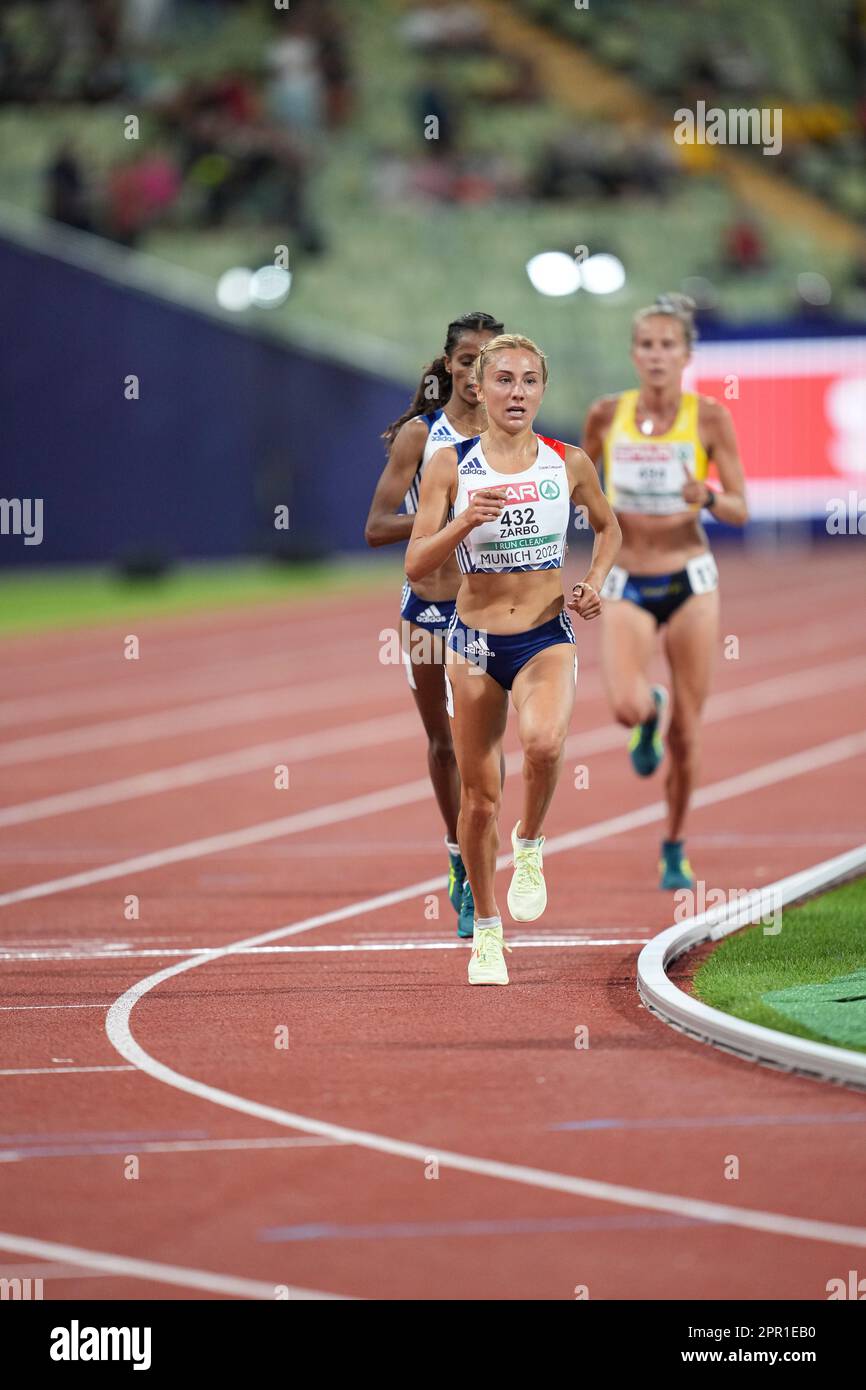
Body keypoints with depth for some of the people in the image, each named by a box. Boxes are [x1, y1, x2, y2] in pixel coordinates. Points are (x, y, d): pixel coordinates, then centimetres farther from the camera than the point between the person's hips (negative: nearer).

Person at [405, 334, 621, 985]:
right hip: (475, 641, 1)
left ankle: (530, 846, -2)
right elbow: (416, 565, -7)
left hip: (547, 638, -1)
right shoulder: (449, 466, -4)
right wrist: (465, 522, -23)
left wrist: (597, 581, -1)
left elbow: (608, 527, 18)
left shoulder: (570, 463, -1)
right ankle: (486, 929, 24)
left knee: (543, 743, -31)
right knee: (479, 797, 5)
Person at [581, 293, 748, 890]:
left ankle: (675, 848, 25)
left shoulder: (710, 418, -6)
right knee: (627, 706, -24)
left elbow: (741, 509, -4)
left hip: (690, 581, 0)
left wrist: (708, 498, -24)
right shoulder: (607, 415, -1)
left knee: (686, 733, 4)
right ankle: (648, 714, 16)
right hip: (627, 586, 0)